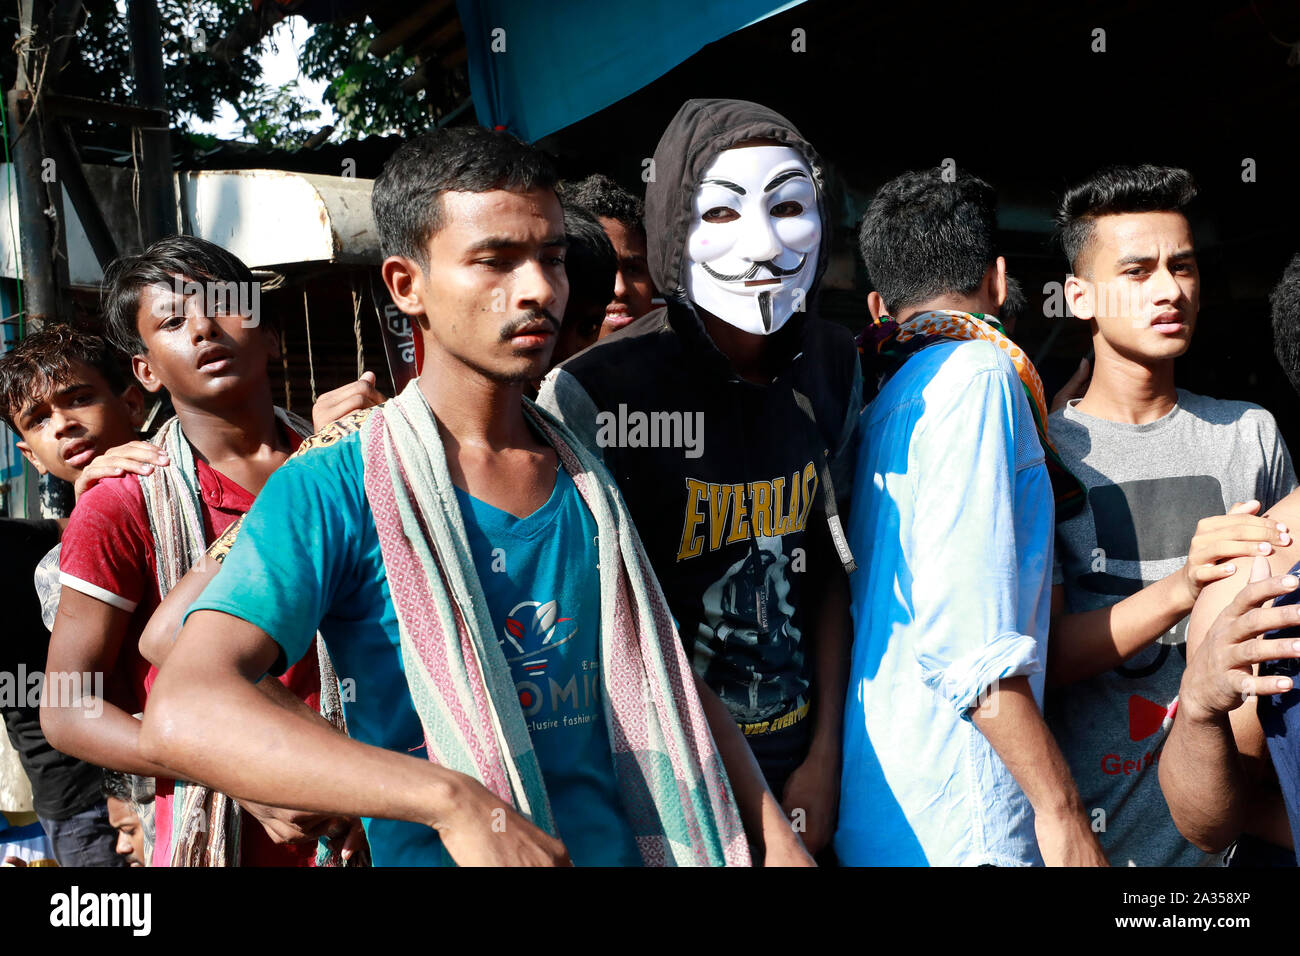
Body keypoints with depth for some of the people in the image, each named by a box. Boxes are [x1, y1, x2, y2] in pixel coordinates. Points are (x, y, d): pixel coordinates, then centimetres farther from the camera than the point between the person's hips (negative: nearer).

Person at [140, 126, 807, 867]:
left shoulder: (588, 473, 1)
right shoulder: (334, 490, -16)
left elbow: (667, 676, 9)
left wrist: (772, 831, -1)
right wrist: (454, 801, -37)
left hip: (624, 845, 5)